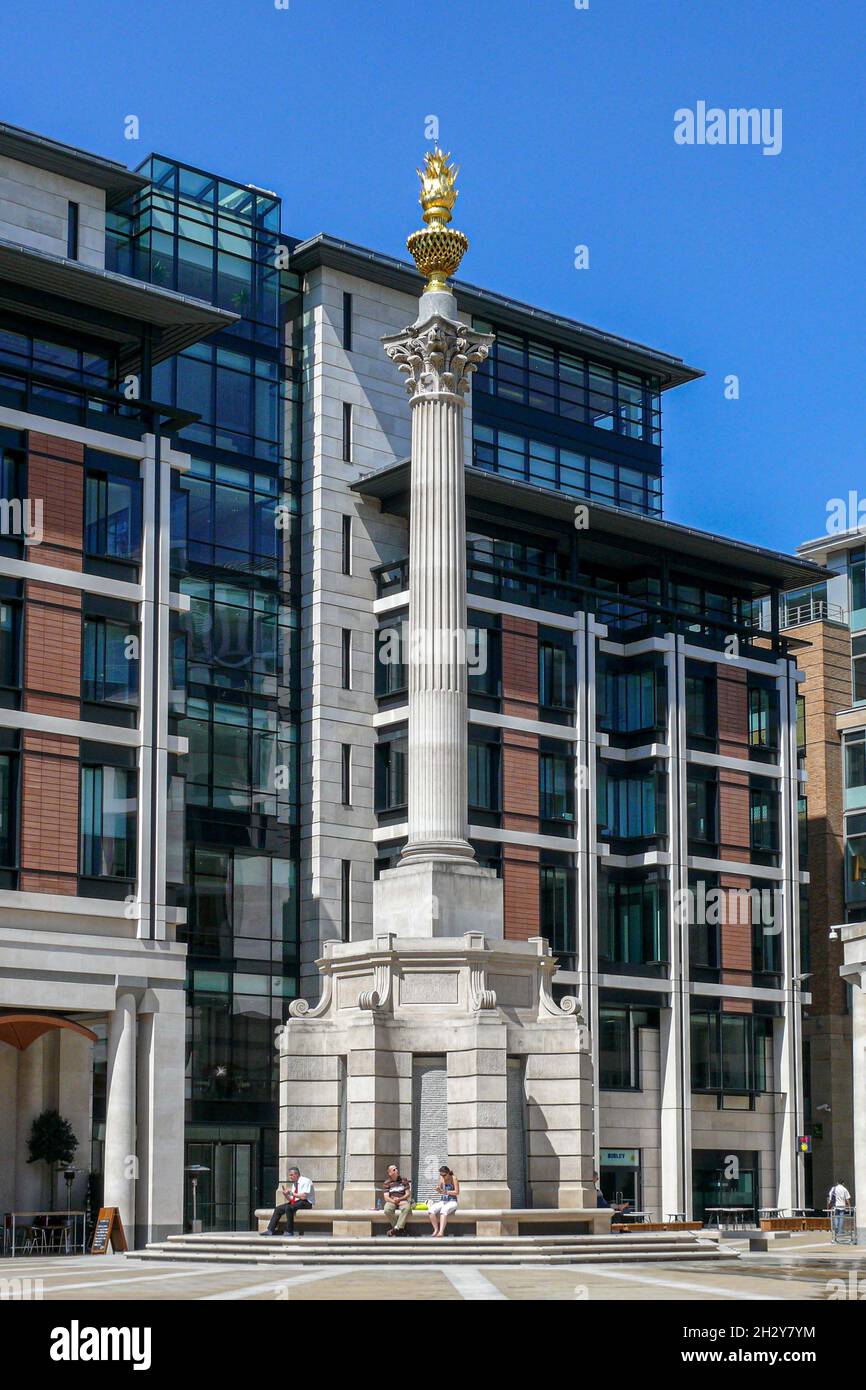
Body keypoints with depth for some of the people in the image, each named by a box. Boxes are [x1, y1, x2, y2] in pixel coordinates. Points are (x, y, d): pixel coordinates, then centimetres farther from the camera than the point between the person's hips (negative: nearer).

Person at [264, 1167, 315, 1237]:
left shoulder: (305, 1181, -11)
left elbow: (303, 1196, -22)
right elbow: (291, 1199, 15)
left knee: (288, 1208, -32)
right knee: (278, 1209, -7)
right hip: (295, 1202, 9)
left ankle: (289, 1231, -24)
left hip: (305, 1203, -9)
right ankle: (270, 1230, -9)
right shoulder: (294, 1184, 15)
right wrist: (286, 1195, -4)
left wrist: (291, 1193, -17)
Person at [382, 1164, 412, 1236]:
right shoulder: (387, 1183, 6)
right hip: (391, 1201, 0)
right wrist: (394, 1201, -19)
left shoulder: (404, 1180, 9)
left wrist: (399, 1199, -13)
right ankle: (401, 1228, -22)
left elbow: (408, 1194, 5)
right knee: (387, 1210, -35)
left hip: (402, 1200, 0)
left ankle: (397, 1228, -34)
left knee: (407, 1207, -37)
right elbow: (386, 1197, -1)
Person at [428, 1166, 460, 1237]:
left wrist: (446, 1192, -20)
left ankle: (441, 1231, -46)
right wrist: (438, 1189, -12)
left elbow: (457, 1192, -10)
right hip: (442, 1201, 5)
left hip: (452, 1202, -5)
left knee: (444, 1210, -38)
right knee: (431, 1210, -24)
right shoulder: (441, 1178, 6)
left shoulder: (453, 1179, -7)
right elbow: (440, 1191, 12)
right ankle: (436, 1230, -21)